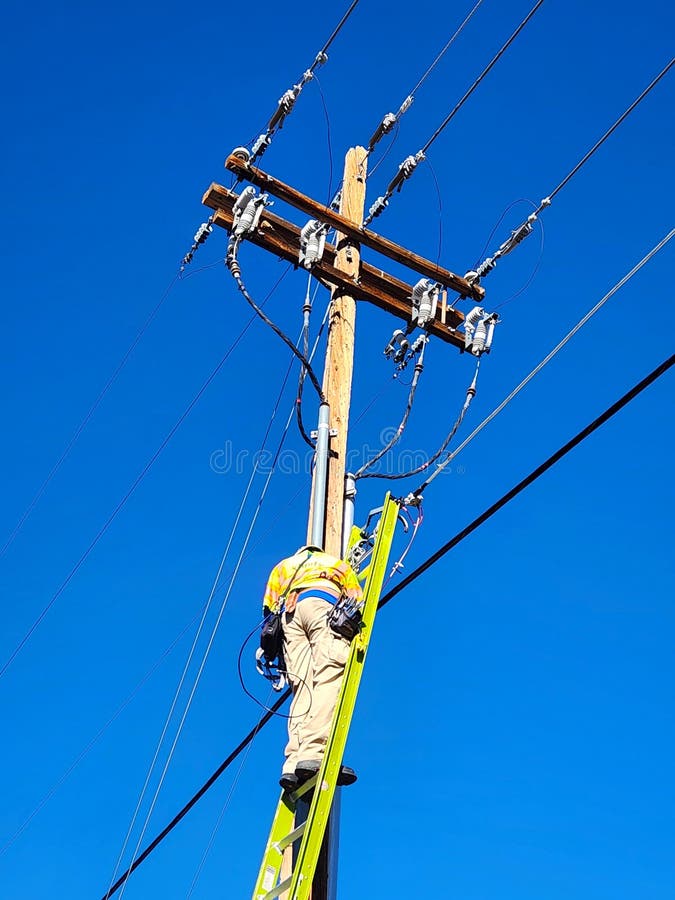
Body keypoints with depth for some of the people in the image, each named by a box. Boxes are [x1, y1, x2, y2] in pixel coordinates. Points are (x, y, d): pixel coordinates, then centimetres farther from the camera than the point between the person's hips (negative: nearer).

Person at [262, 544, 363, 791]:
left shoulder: (282, 567, 41)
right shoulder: (338, 564, 38)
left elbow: (269, 606, 25)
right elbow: (357, 602, 23)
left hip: (288, 613, 3)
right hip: (321, 603, -3)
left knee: (303, 687, -8)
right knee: (329, 680, -20)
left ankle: (293, 762, -29)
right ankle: (313, 753, -42)